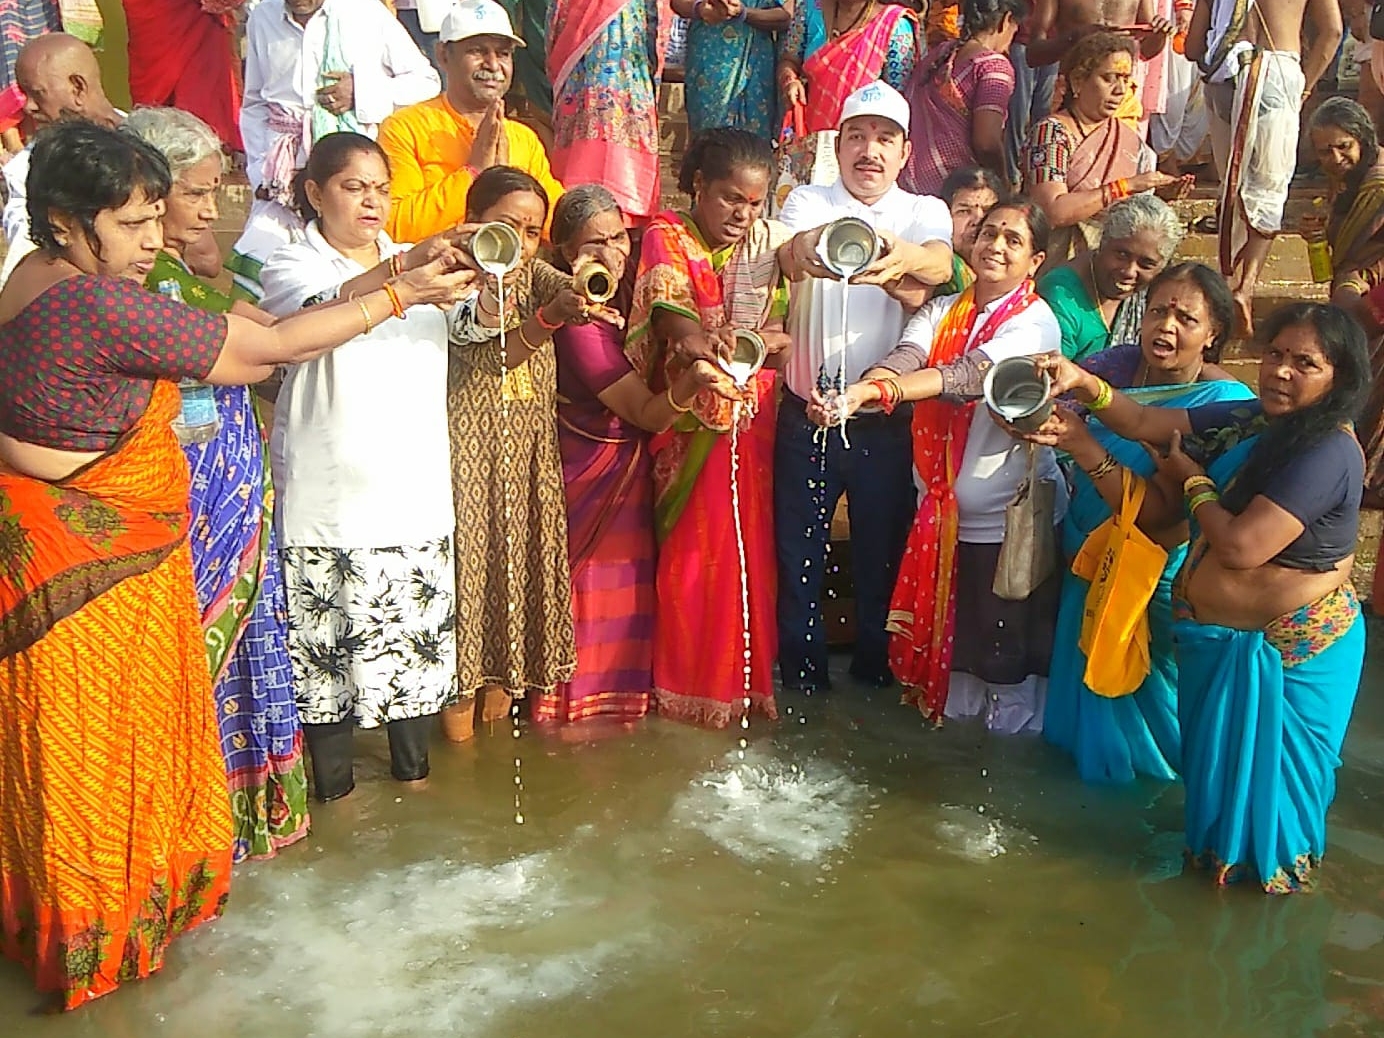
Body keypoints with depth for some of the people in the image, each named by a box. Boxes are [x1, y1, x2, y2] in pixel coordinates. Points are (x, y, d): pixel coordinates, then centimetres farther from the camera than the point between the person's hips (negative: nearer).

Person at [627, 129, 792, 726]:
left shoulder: (770, 242, 11)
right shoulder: (666, 237, 1)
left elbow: (791, 332, 2)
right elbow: (667, 302, -20)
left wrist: (749, 341, -20)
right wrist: (699, 340, -42)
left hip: (756, 420, 3)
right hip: (692, 421, -3)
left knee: (753, 545, 4)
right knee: (695, 550, -3)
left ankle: (750, 674, 19)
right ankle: (690, 682, 12)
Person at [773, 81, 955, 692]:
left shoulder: (925, 213, 1)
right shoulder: (809, 203, -1)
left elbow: (940, 263, -24)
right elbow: (793, 255, -25)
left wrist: (904, 258, -49)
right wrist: (808, 254, -51)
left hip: (887, 417, 1)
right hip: (808, 412, 0)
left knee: (883, 547, 13)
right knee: (798, 547, 9)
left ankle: (876, 665, 33)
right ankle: (801, 668, 27)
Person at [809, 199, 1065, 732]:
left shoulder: (1035, 322, -10)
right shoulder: (941, 312, 6)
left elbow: (969, 375, -29)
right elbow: (904, 358, -15)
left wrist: (876, 391, -44)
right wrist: (855, 394, -38)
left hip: (1010, 515, -5)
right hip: (943, 508, 5)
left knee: (1008, 652, 7)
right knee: (951, 638, 16)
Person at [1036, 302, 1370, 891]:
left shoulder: (1329, 452, -24)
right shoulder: (1247, 423, 0)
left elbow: (1241, 546, -30)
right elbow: (1147, 424, -3)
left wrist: (1192, 478, -14)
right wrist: (1084, 385, -20)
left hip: (1289, 651, -7)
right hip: (1214, 638, 7)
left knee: (1265, 772, 13)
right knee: (1213, 757, 24)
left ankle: (1268, 865, 38)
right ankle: (1212, 849, 47)